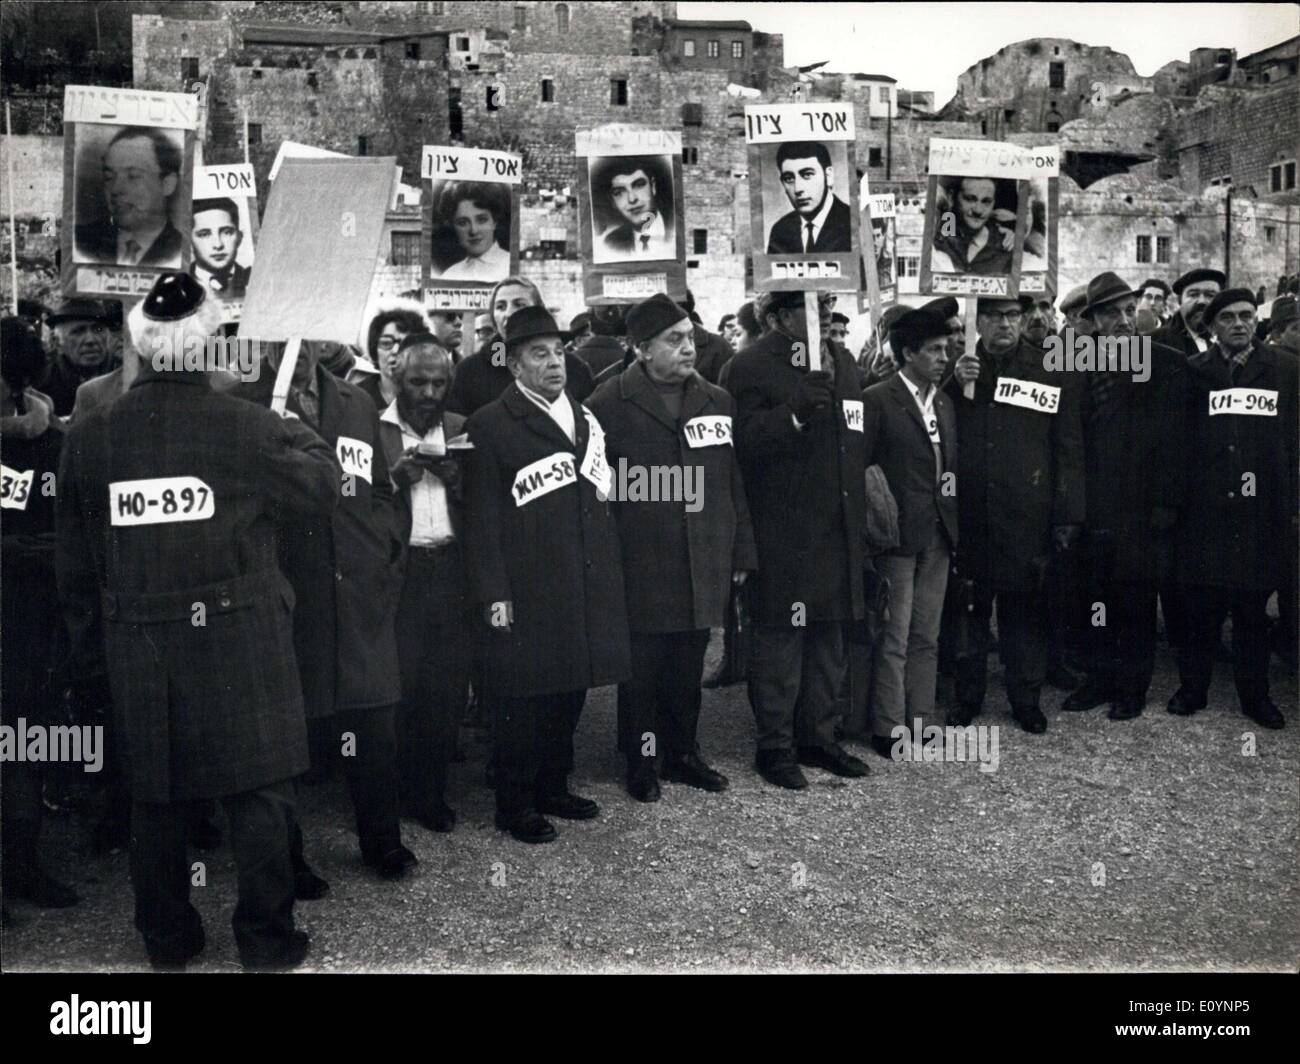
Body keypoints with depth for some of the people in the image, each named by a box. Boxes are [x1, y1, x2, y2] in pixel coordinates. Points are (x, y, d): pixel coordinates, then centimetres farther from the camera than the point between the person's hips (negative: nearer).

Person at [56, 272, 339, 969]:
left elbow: (73, 564, 4)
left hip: (136, 651, 3)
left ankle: (167, 940, 29)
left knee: (154, 796, 16)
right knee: (259, 792, 9)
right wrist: (297, 431, 14)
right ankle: (266, 939, 17)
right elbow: (324, 489, -2)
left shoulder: (88, 438, -1)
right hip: (237, 644, -3)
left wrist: (89, 648, 14)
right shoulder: (251, 427, -12)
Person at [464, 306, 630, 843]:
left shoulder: (584, 416, 14)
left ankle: (553, 787, 30)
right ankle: (515, 804, 16)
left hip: (586, 586, 6)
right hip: (527, 591, -6)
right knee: (523, 698, 2)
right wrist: (493, 593, -13)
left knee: (570, 690, 14)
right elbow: (482, 517, -8)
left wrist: (608, 573, 12)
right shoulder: (490, 424, -5)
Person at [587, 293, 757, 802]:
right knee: (641, 668, 5)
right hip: (641, 567, -4)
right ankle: (641, 762, 21)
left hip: (703, 566, 4)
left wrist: (741, 552, 11)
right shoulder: (609, 403, -6)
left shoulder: (717, 402, 10)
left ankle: (682, 751, 30)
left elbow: (734, 485, 12)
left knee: (688, 669, 13)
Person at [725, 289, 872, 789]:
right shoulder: (752, 367, -8)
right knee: (780, 640, -1)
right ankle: (775, 746, 12)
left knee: (828, 638, 14)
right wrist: (796, 413, -31)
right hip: (785, 536, -7)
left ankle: (818, 736, 27)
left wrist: (861, 523, 17)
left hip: (838, 532, 7)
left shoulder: (843, 363, 15)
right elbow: (745, 443, -18)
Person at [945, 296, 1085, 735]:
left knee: (1024, 608, 7)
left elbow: (1069, 449, 3)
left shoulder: (1050, 372, 4)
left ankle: (1026, 698, 21)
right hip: (969, 514, 1)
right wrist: (955, 386, -11)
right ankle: (967, 695, 22)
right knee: (969, 608, 8)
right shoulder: (958, 369, 8)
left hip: (1026, 517, -1)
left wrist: (1067, 516, -1)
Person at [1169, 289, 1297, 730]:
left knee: (1253, 606, 8)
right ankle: (1192, 687, 18)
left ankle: (1255, 694, 20)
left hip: (1260, 508, 1)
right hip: (1205, 508, -1)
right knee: (1202, 604, 4)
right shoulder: (1193, 370, 4)